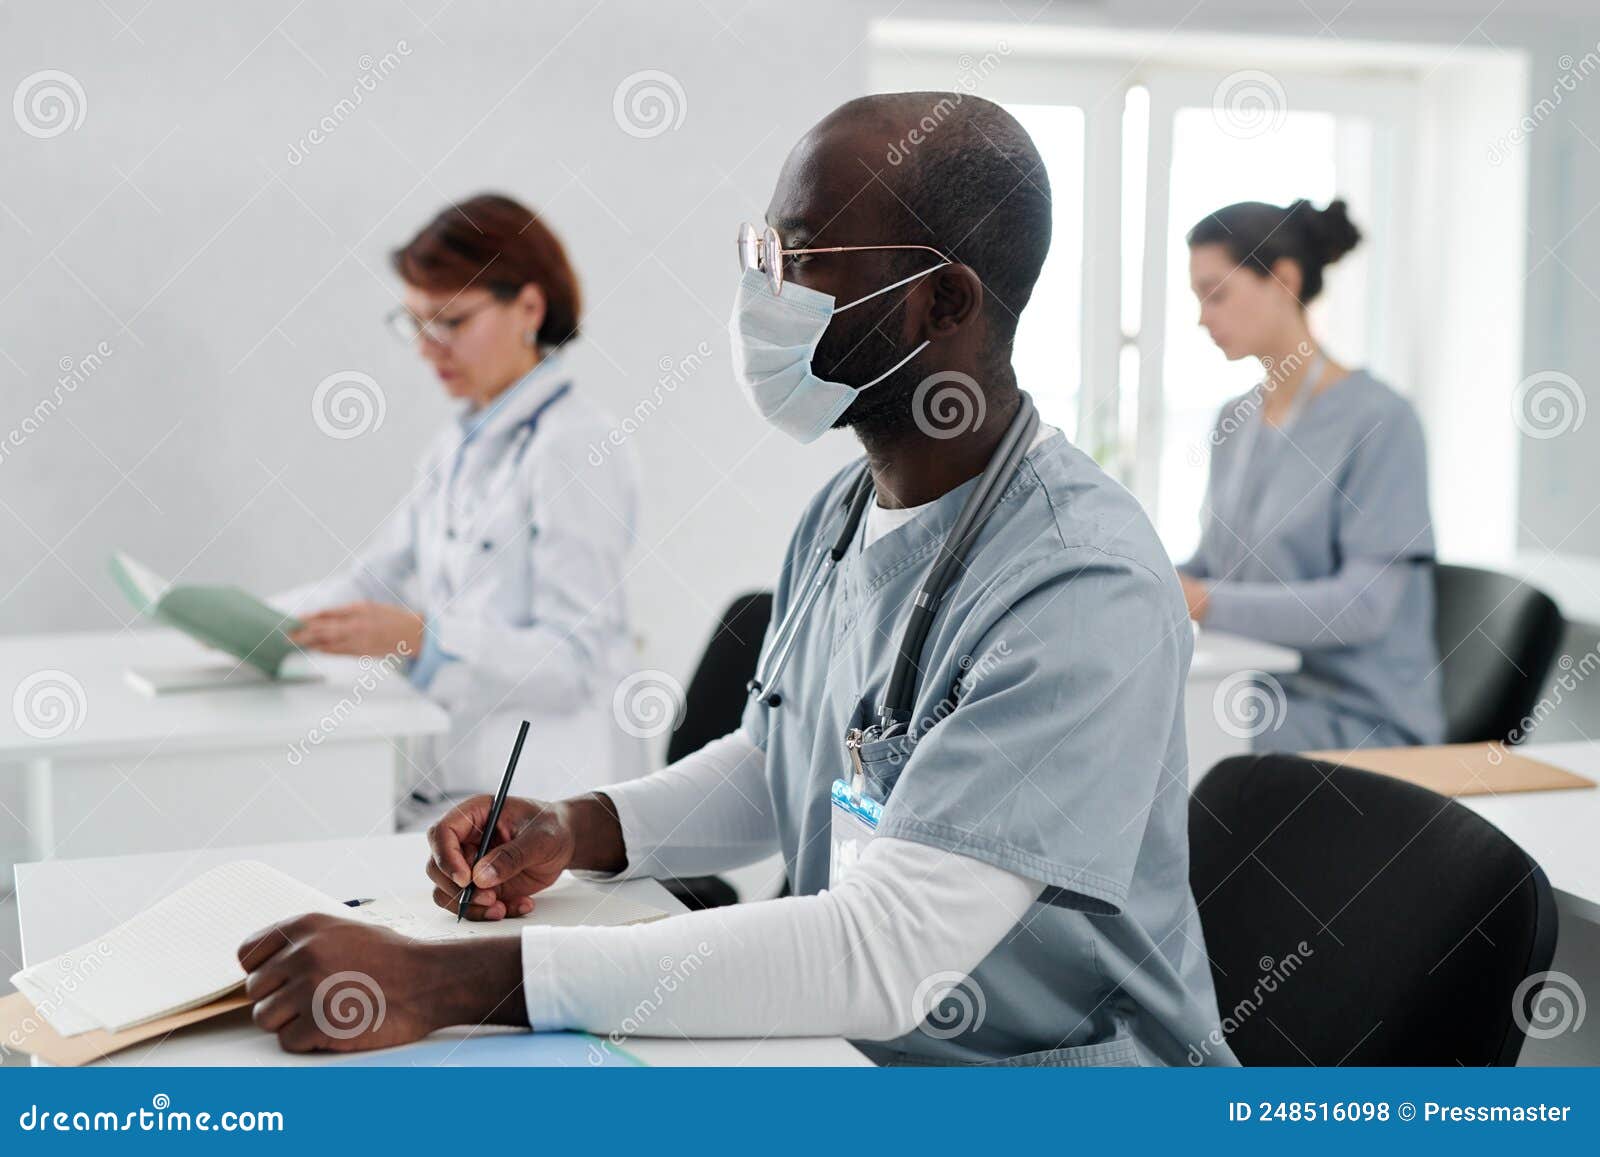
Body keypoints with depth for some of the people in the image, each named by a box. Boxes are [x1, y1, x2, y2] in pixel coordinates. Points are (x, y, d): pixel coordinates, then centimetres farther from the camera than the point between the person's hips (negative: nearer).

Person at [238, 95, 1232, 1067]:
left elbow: (887, 953, -31)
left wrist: (455, 983, -33)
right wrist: (581, 830, -2)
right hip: (840, 1044, 7)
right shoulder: (841, 514, 4)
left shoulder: (1085, 591, -24)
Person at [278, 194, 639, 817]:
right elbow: (375, 578, 17)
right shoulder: (460, 444, 16)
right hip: (438, 777, 8)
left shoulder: (576, 449, -13)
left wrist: (420, 636, -28)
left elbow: (577, 663, -18)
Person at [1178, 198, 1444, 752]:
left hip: (1362, 719, -6)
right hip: (1256, 693, 6)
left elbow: (1364, 604, -18)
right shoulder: (1235, 420, 11)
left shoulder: (1379, 419, -11)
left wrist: (1204, 601, -24)